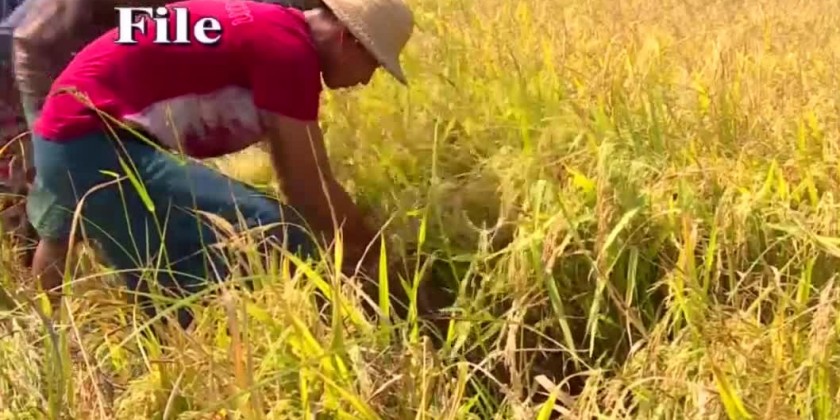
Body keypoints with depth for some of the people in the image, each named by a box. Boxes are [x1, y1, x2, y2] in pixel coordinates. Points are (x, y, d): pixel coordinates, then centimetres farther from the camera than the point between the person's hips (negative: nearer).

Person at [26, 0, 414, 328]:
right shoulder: (288, 48, -18)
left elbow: (295, 183, 15)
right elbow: (312, 191, -14)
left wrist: (353, 241, 19)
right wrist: (374, 256, -1)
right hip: (98, 140, -11)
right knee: (275, 245, -20)